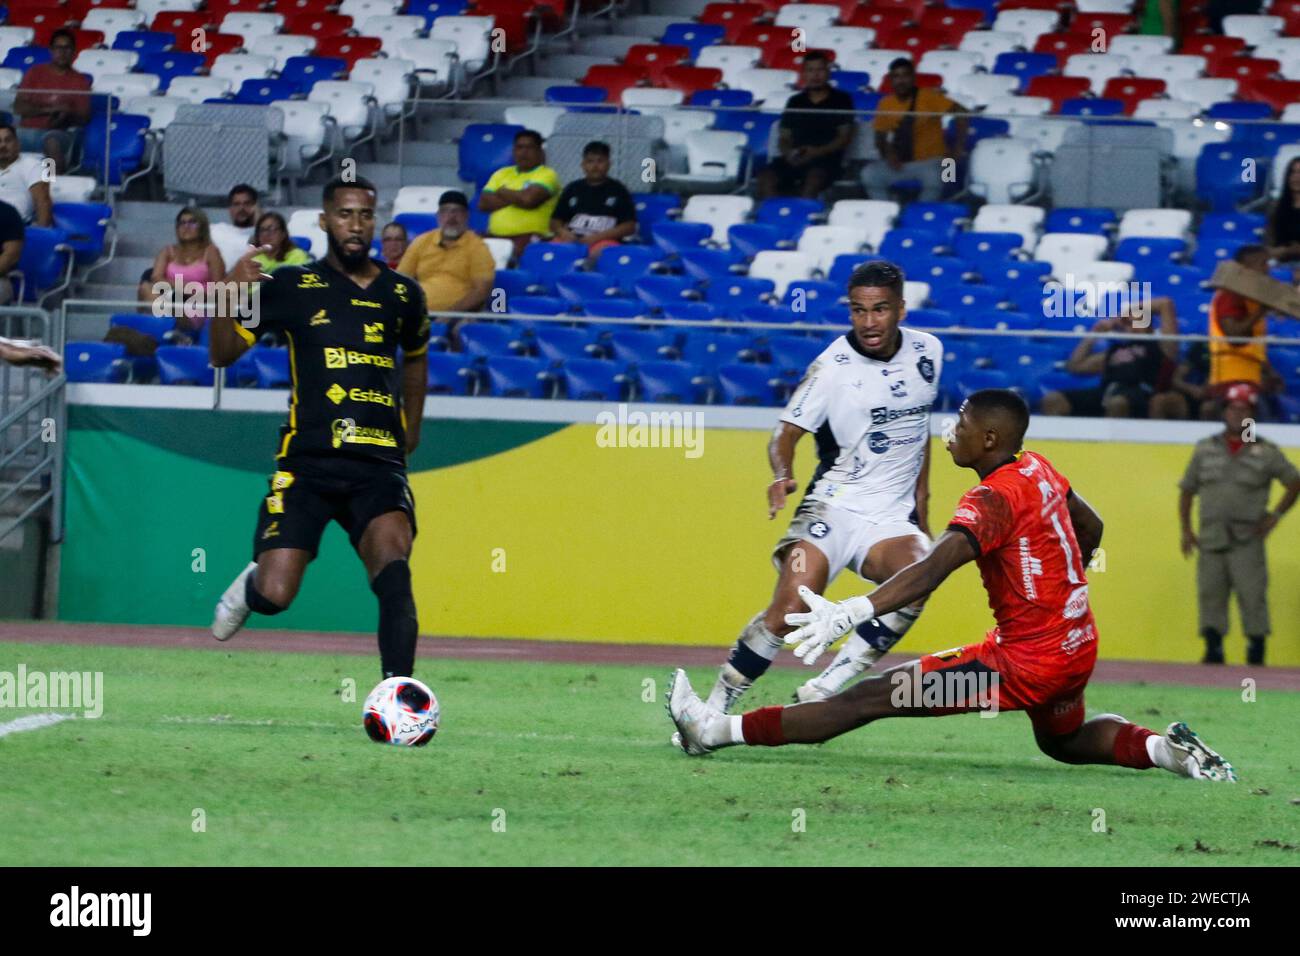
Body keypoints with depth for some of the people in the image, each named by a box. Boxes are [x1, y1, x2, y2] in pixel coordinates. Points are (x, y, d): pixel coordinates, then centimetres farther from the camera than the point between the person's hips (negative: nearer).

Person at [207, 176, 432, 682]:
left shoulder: (402, 294, 12)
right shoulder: (293, 287, 4)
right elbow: (222, 354, 4)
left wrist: (411, 429, 29)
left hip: (379, 465, 1)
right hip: (306, 462, -1)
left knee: (393, 563, -27)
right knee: (274, 597, -9)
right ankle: (251, 583, 28)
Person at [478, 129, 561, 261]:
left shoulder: (547, 175, 6)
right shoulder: (502, 174, 22)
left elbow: (529, 199, -13)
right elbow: (483, 203, 9)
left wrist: (503, 192, 6)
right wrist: (514, 198, -2)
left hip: (529, 238, -5)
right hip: (496, 236, 5)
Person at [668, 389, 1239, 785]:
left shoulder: (993, 500, -20)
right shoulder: (1039, 471, 5)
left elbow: (930, 572, -34)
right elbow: (1091, 528, 23)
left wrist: (849, 613, -43)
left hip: (1027, 659, -9)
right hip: (1079, 644, 9)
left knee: (872, 697, -10)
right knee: (1064, 740, 39)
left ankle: (720, 731, -12)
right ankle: (1163, 749, 17)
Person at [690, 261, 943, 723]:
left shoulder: (927, 353, 5)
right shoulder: (833, 366, -9)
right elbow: (786, 433, -9)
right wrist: (781, 474, -32)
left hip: (893, 516, 3)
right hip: (832, 506, -3)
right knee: (790, 606, -24)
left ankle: (820, 693, -24)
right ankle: (713, 709, -9)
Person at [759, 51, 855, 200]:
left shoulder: (841, 100, 10)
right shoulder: (795, 102, 21)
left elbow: (845, 137, 2)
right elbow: (784, 138, 18)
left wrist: (818, 152, -14)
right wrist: (788, 153, -7)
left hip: (826, 158, -4)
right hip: (795, 158, 4)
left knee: (814, 176, -39)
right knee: (766, 177, -26)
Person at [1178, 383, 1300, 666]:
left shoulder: (1266, 452, 5)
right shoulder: (1205, 449, 11)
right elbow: (1187, 489, 15)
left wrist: (1275, 515, 2)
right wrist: (1186, 530, 8)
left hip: (1247, 539, -3)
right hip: (1211, 537, 3)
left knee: (1252, 595, -7)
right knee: (1210, 595, -1)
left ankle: (1256, 653, -3)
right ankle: (1213, 651, 2)